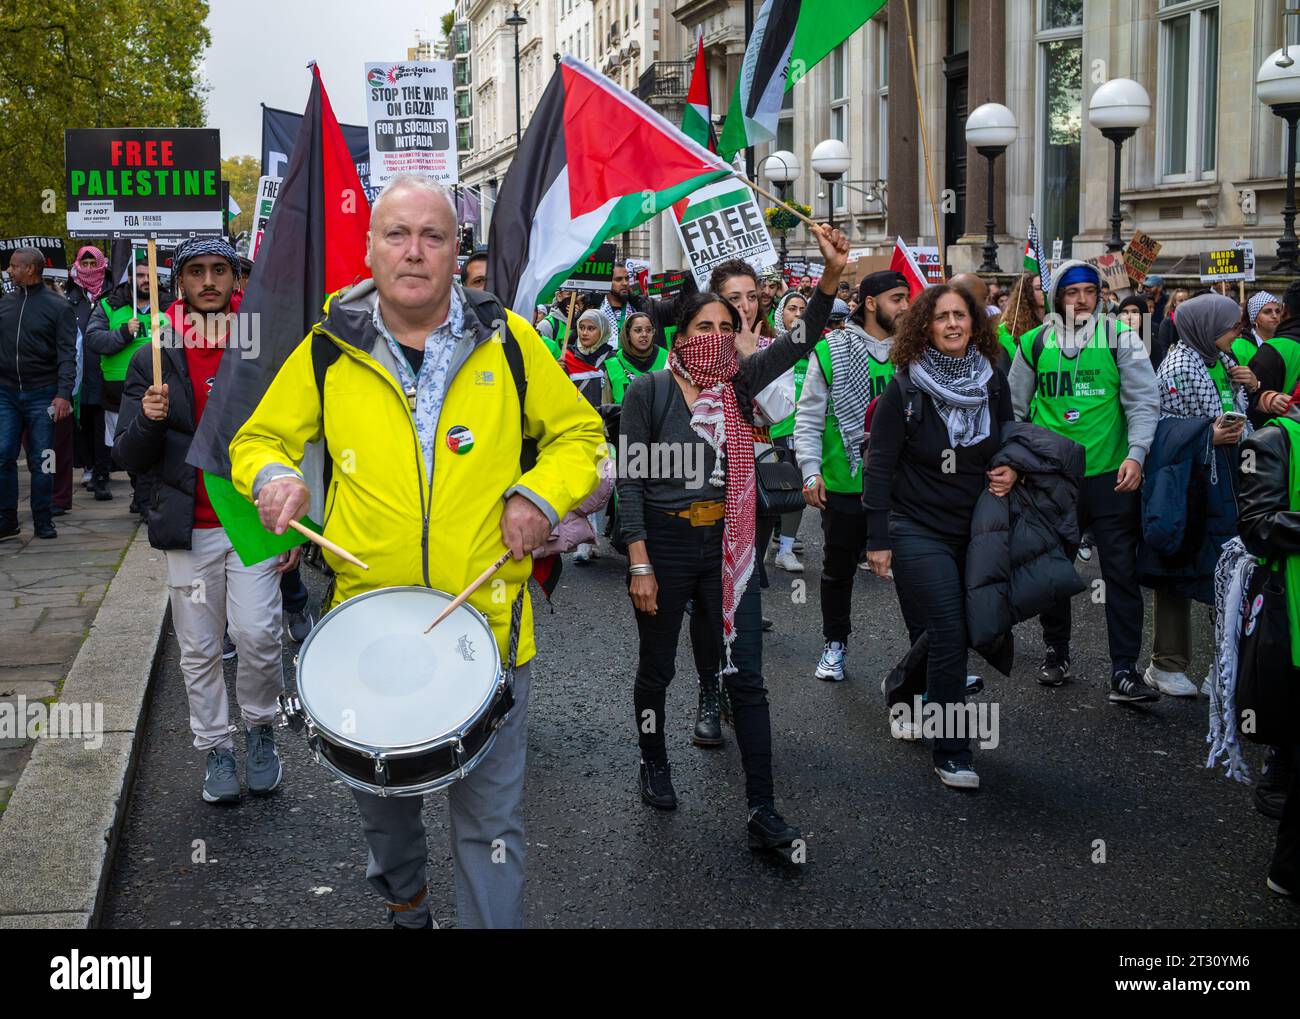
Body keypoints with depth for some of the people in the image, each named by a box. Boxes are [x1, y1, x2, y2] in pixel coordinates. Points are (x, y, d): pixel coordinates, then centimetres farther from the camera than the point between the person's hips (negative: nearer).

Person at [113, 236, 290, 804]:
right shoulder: (153, 361, 5)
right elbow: (128, 457, 4)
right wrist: (148, 420, -18)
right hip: (189, 530, 2)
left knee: (257, 635, -12)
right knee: (199, 651, 8)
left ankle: (260, 725, 14)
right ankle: (215, 749, 24)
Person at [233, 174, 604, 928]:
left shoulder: (507, 340, -2)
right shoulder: (329, 350, -1)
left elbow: (578, 433, 8)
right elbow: (260, 438, 11)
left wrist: (541, 495, -9)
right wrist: (273, 476, -11)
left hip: (486, 620, -1)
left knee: (492, 820, 5)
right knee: (381, 795, 22)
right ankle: (404, 901, 50)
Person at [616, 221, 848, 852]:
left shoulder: (739, 383, 4)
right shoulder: (650, 391, -6)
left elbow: (797, 342, -10)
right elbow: (631, 480, -8)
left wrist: (832, 274, -24)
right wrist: (640, 563, -13)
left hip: (726, 542, 3)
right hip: (665, 542, -3)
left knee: (746, 677, -1)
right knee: (657, 668, 14)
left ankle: (763, 812, 2)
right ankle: (653, 763, 40)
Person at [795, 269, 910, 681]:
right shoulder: (831, 351, -4)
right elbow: (808, 417, -2)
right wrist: (811, 471, -10)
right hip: (845, 483, -1)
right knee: (839, 569, 14)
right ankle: (834, 645, 32)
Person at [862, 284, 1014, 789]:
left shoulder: (992, 382, 4)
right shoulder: (904, 389, -10)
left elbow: (1008, 441, 19)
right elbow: (879, 466, -8)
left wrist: (1011, 471, -4)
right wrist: (878, 539, -11)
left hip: (975, 530, 5)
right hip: (918, 530, -5)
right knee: (948, 635, -10)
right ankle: (951, 752, 1)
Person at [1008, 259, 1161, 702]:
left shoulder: (1119, 340, -2)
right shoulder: (1034, 343, 3)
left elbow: (1143, 400, -2)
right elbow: (1015, 408, 11)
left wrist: (1135, 454, -13)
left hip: (1110, 476, -1)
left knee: (1121, 572, -2)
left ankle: (1124, 671, 3)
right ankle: (1056, 653, 30)